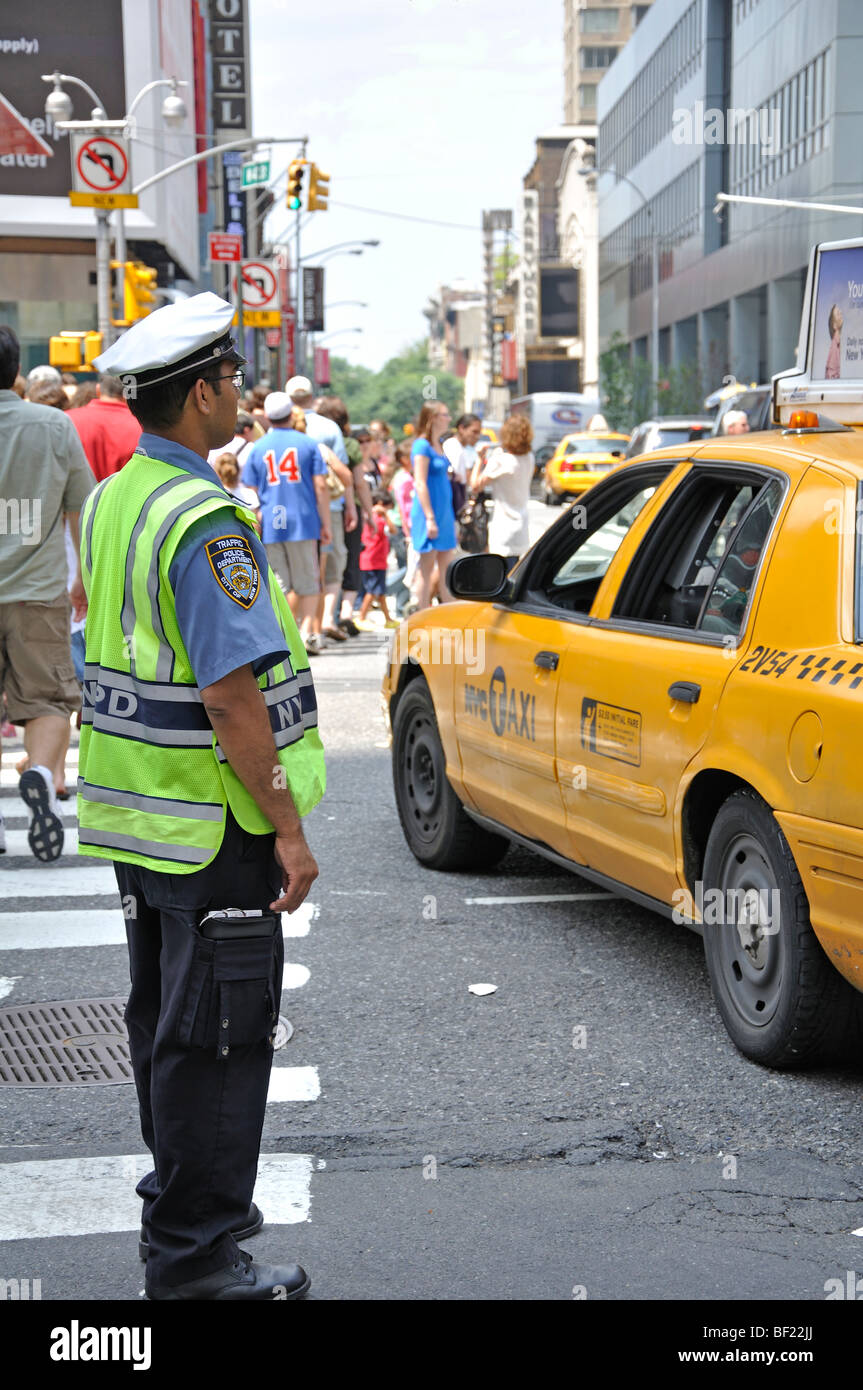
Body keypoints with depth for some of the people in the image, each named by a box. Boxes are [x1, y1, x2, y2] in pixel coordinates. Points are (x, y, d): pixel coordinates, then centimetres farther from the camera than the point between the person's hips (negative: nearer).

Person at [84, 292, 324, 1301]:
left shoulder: (111, 502, 9)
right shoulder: (204, 523, -21)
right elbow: (231, 694, -25)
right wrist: (287, 827, -20)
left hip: (137, 814, 10)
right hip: (212, 830, -10)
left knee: (163, 1019, 20)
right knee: (217, 1035, 0)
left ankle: (182, 1202, 34)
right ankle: (193, 1254, 8)